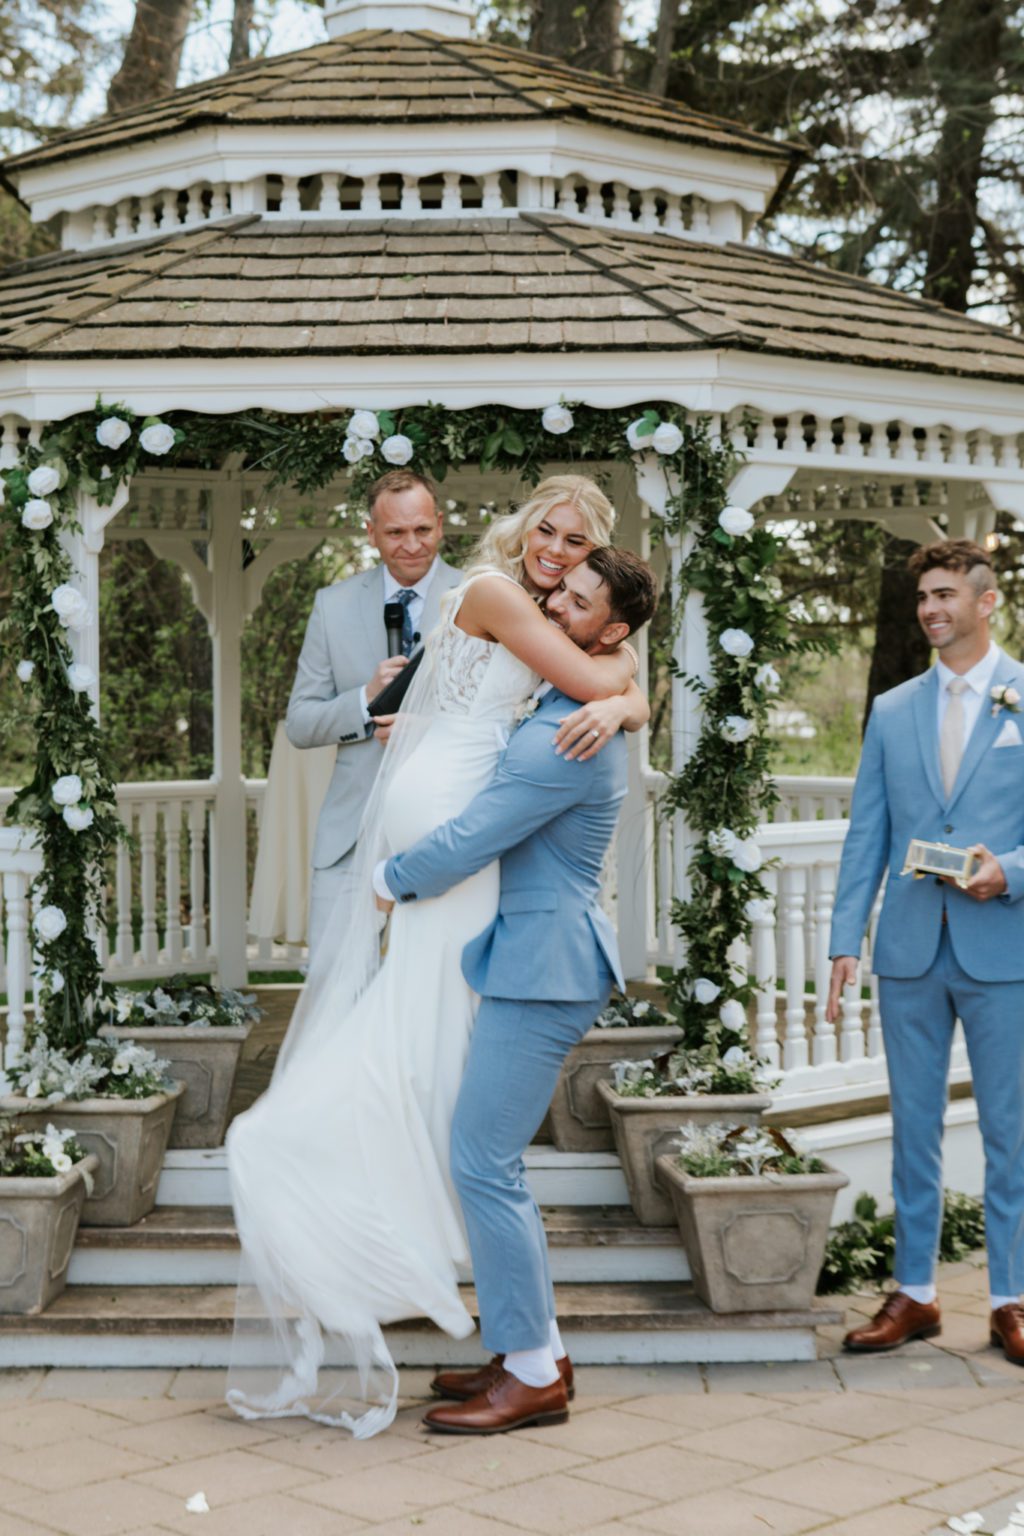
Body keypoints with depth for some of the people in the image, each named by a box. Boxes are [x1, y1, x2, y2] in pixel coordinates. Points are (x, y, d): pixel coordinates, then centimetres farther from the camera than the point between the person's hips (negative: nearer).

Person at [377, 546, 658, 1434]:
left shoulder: (569, 738, -20)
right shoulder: (569, 713, 14)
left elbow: (468, 843, -19)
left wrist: (390, 880, -2)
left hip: (544, 967, -11)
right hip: (537, 960, 11)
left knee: (483, 1163, -6)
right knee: (491, 1161, 15)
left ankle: (534, 1377, 4)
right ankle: (535, 1350, 24)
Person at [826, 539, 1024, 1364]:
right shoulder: (892, 712, 12)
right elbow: (867, 834, 10)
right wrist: (845, 940, 3)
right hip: (911, 949, 4)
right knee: (914, 1126, 9)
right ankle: (914, 1293, 18)